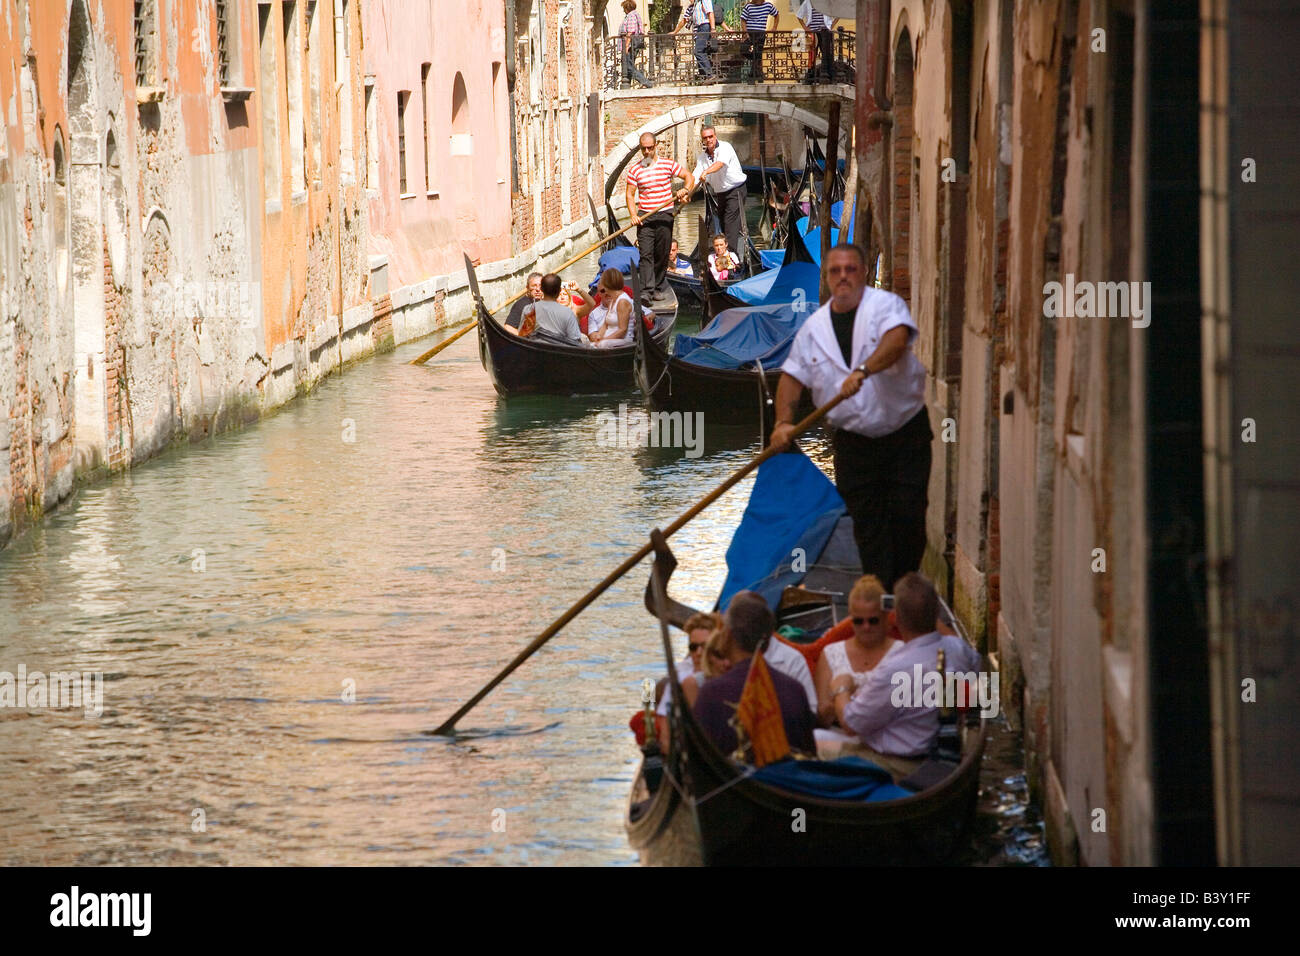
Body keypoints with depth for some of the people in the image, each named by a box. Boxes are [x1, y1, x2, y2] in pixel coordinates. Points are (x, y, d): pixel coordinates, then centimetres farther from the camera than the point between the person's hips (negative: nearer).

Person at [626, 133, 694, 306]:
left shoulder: (668, 165, 2)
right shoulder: (635, 170, 3)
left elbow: (689, 177, 8)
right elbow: (630, 195, 5)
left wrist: (685, 190, -13)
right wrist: (634, 215, -10)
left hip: (665, 215, 1)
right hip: (644, 217, -1)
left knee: (662, 255, 6)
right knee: (646, 254, -11)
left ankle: (658, 288, 20)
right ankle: (646, 291, -17)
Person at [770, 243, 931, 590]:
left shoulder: (886, 305, -7)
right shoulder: (814, 327, 6)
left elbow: (897, 340, -28)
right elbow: (793, 375, 9)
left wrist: (863, 371, -44)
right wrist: (784, 420, -8)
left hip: (905, 433, -3)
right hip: (853, 441, 3)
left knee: (908, 516, -3)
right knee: (866, 523, 1)